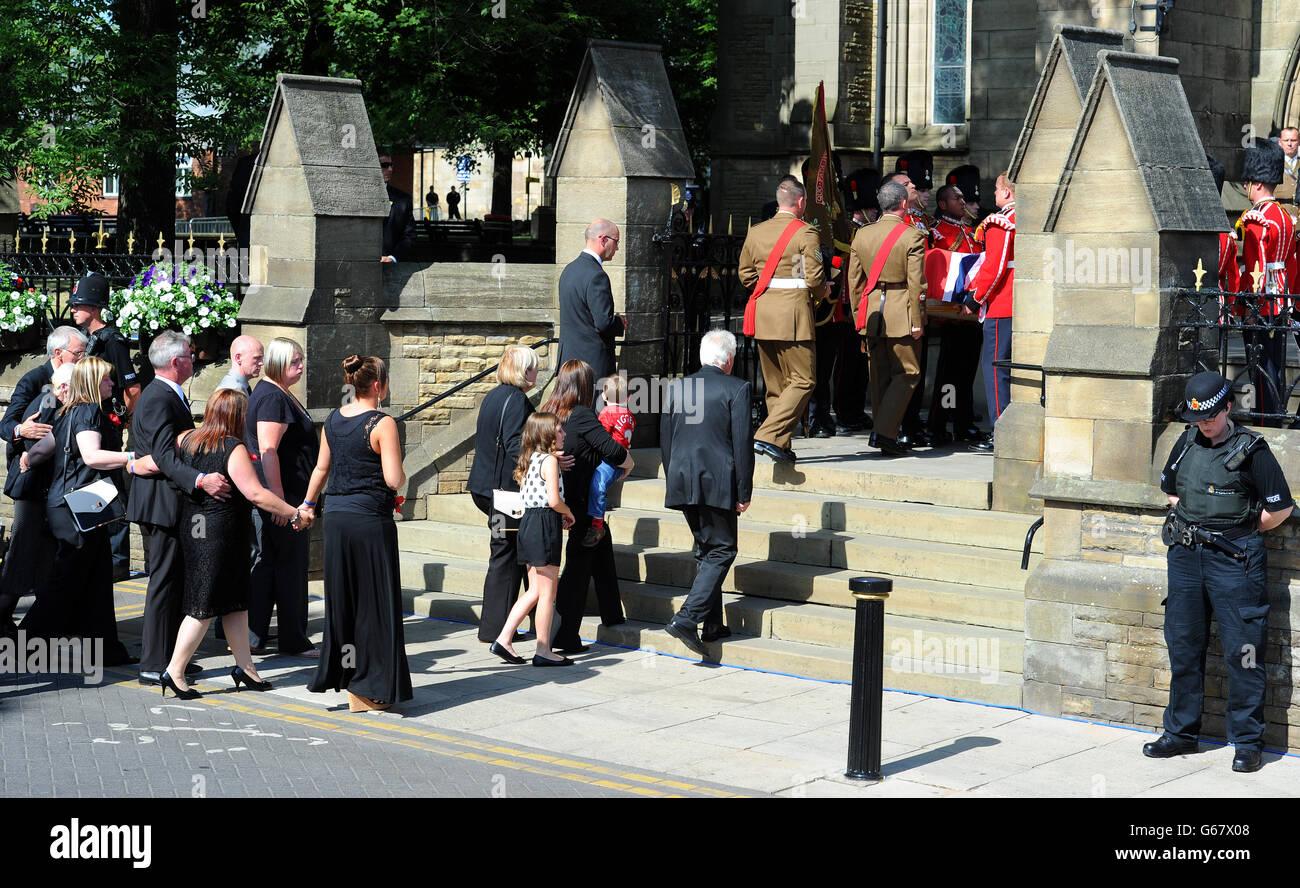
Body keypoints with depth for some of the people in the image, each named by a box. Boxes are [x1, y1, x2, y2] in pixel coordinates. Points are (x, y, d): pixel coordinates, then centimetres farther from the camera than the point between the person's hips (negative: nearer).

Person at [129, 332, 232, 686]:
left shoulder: (168, 395, 16)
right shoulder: (159, 399, -18)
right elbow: (165, 457, -28)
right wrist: (201, 480, -39)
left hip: (170, 502, 11)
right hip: (162, 505, -11)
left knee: (174, 582, 15)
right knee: (164, 582, -7)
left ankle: (169, 658, 22)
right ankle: (154, 666, -3)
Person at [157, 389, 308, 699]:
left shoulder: (187, 439, 2)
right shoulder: (234, 449, -17)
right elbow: (256, 494, -23)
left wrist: (135, 464, 32)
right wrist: (293, 514, -16)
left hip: (192, 530, 8)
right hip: (221, 535, -8)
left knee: (237, 600, 15)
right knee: (205, 607, 0)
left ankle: (244, 666, 21)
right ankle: (174, 672, 3)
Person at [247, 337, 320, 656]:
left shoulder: (281, 395, 16)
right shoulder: (274, 398, -17)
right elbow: (268, 451, -24)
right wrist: (279, 499, -25)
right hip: (283, 495, -10)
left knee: (265, 563, 12)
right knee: (291, 564, -2)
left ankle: (253, 635, 15)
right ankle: (293, 640, 5)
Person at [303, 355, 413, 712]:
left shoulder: (333, 420, 7)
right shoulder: (383, 423, -12)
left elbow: (321, 468, 16)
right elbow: (393, 479, -16)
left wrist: (308, 503, 30)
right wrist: (402, 476, 6)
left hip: (336, 518, 6)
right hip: (370, 521, -6)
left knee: (341, 599, 14)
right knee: (374, 602, 3)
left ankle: (338, 672, 20)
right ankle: (371, 689, 6)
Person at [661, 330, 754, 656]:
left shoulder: (677, 388, 8)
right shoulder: (736, 389, -6)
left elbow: (665, 441, 12)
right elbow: (742, 443, -9)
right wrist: (744, 492, -4)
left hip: (682, 482, 6)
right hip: (718, 483, -6)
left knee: (706, 549, 18)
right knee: (721, 550, 2)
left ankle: (713, 624, 20)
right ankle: (686, 619, -13)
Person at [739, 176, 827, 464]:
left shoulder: (756, 232, 9)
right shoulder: (806, 234, -8)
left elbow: (745, 275, 12)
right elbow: (814, 279, -12)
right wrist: (823, 292, 9)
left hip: (762, 312, 6)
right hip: (793, 313, -6)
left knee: (774, 384, 13)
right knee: (802, 380, -1)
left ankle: (781, 445, 15)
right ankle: (768, 437, -14)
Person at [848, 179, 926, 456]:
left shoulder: (862, 235, 5)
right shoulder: (912, 237, -10)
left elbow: (854, 280, 8)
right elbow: (916, 283, -13)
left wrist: (859, 316, 16)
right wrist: (917, 320, -8)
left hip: (872, 313, 5)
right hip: (901, 314, -5)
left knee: (880, 376, 12)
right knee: (906, 373, 4)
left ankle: (887, 437, 17)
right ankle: (884, 431, -9)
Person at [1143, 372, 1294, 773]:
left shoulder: (1251, 450, -7)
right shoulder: (1187, 443, 9)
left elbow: (1281, 508, -5)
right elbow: (1170, 489, 26)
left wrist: (1239, 534, 3)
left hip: (1234, 560, -5)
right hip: (1185, 556, 5)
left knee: (1242, 653, -3)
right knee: (1183, 647, 10)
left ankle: (1247, 741, 4)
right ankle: (1180, 732, 20)